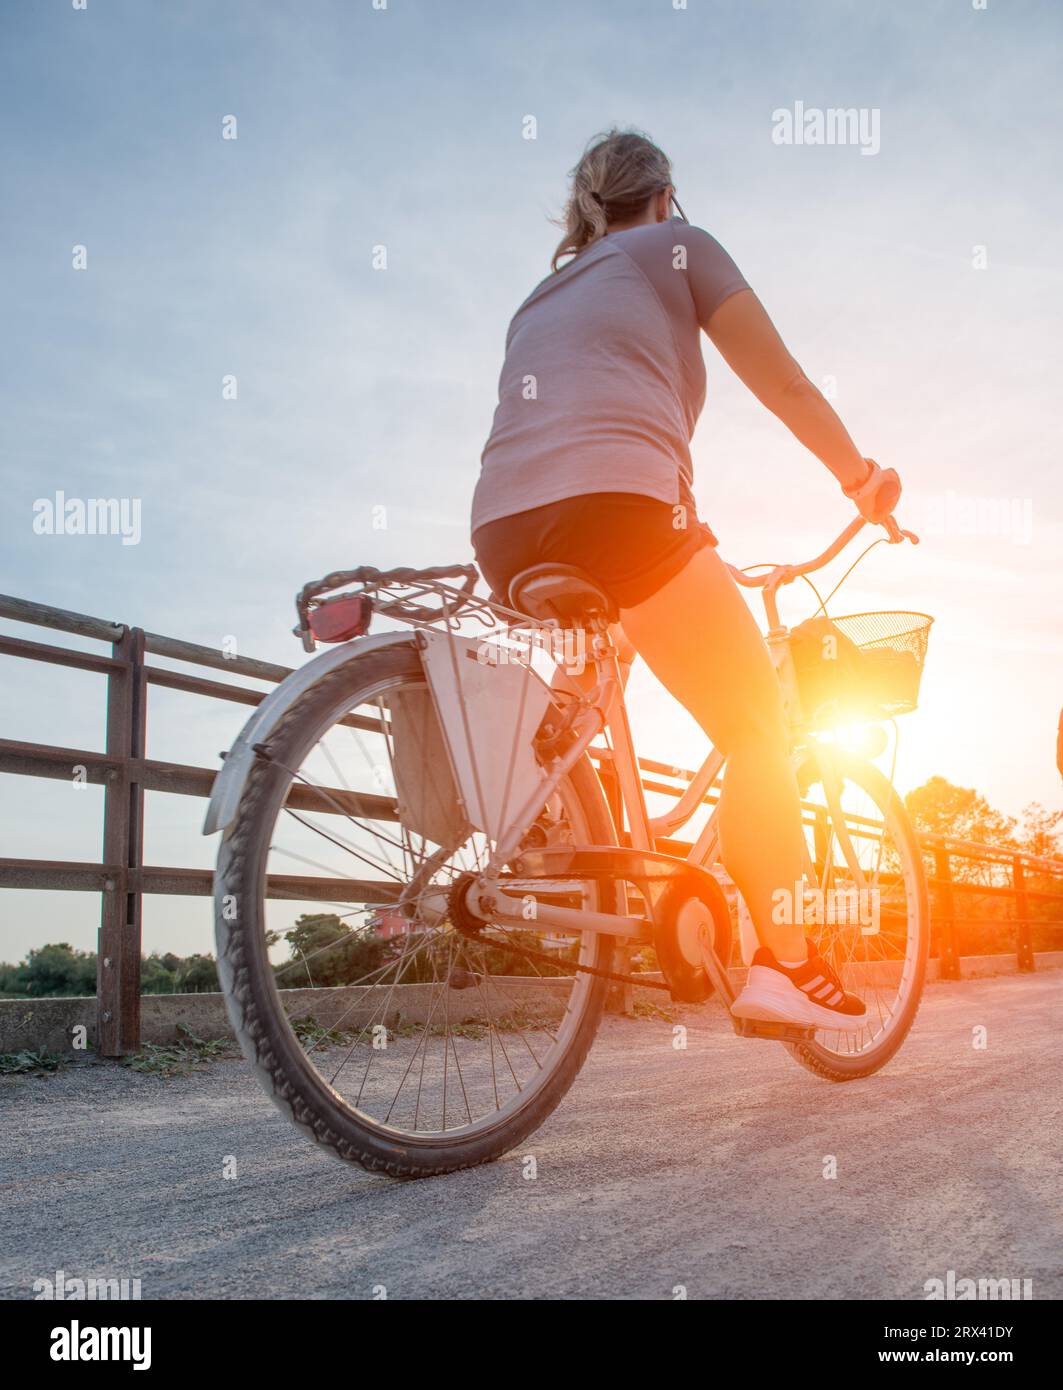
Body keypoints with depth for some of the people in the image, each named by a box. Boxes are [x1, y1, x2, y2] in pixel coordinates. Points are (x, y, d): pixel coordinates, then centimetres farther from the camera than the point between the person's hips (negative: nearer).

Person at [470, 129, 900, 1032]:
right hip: (620, 505, -6)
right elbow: (785, 387, 19)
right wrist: (865, 479, 33)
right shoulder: (679, 246, 19)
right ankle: (784, 960, 0)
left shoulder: (541, 297, 35)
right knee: (757, 727, 5)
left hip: (504, 531, 6)